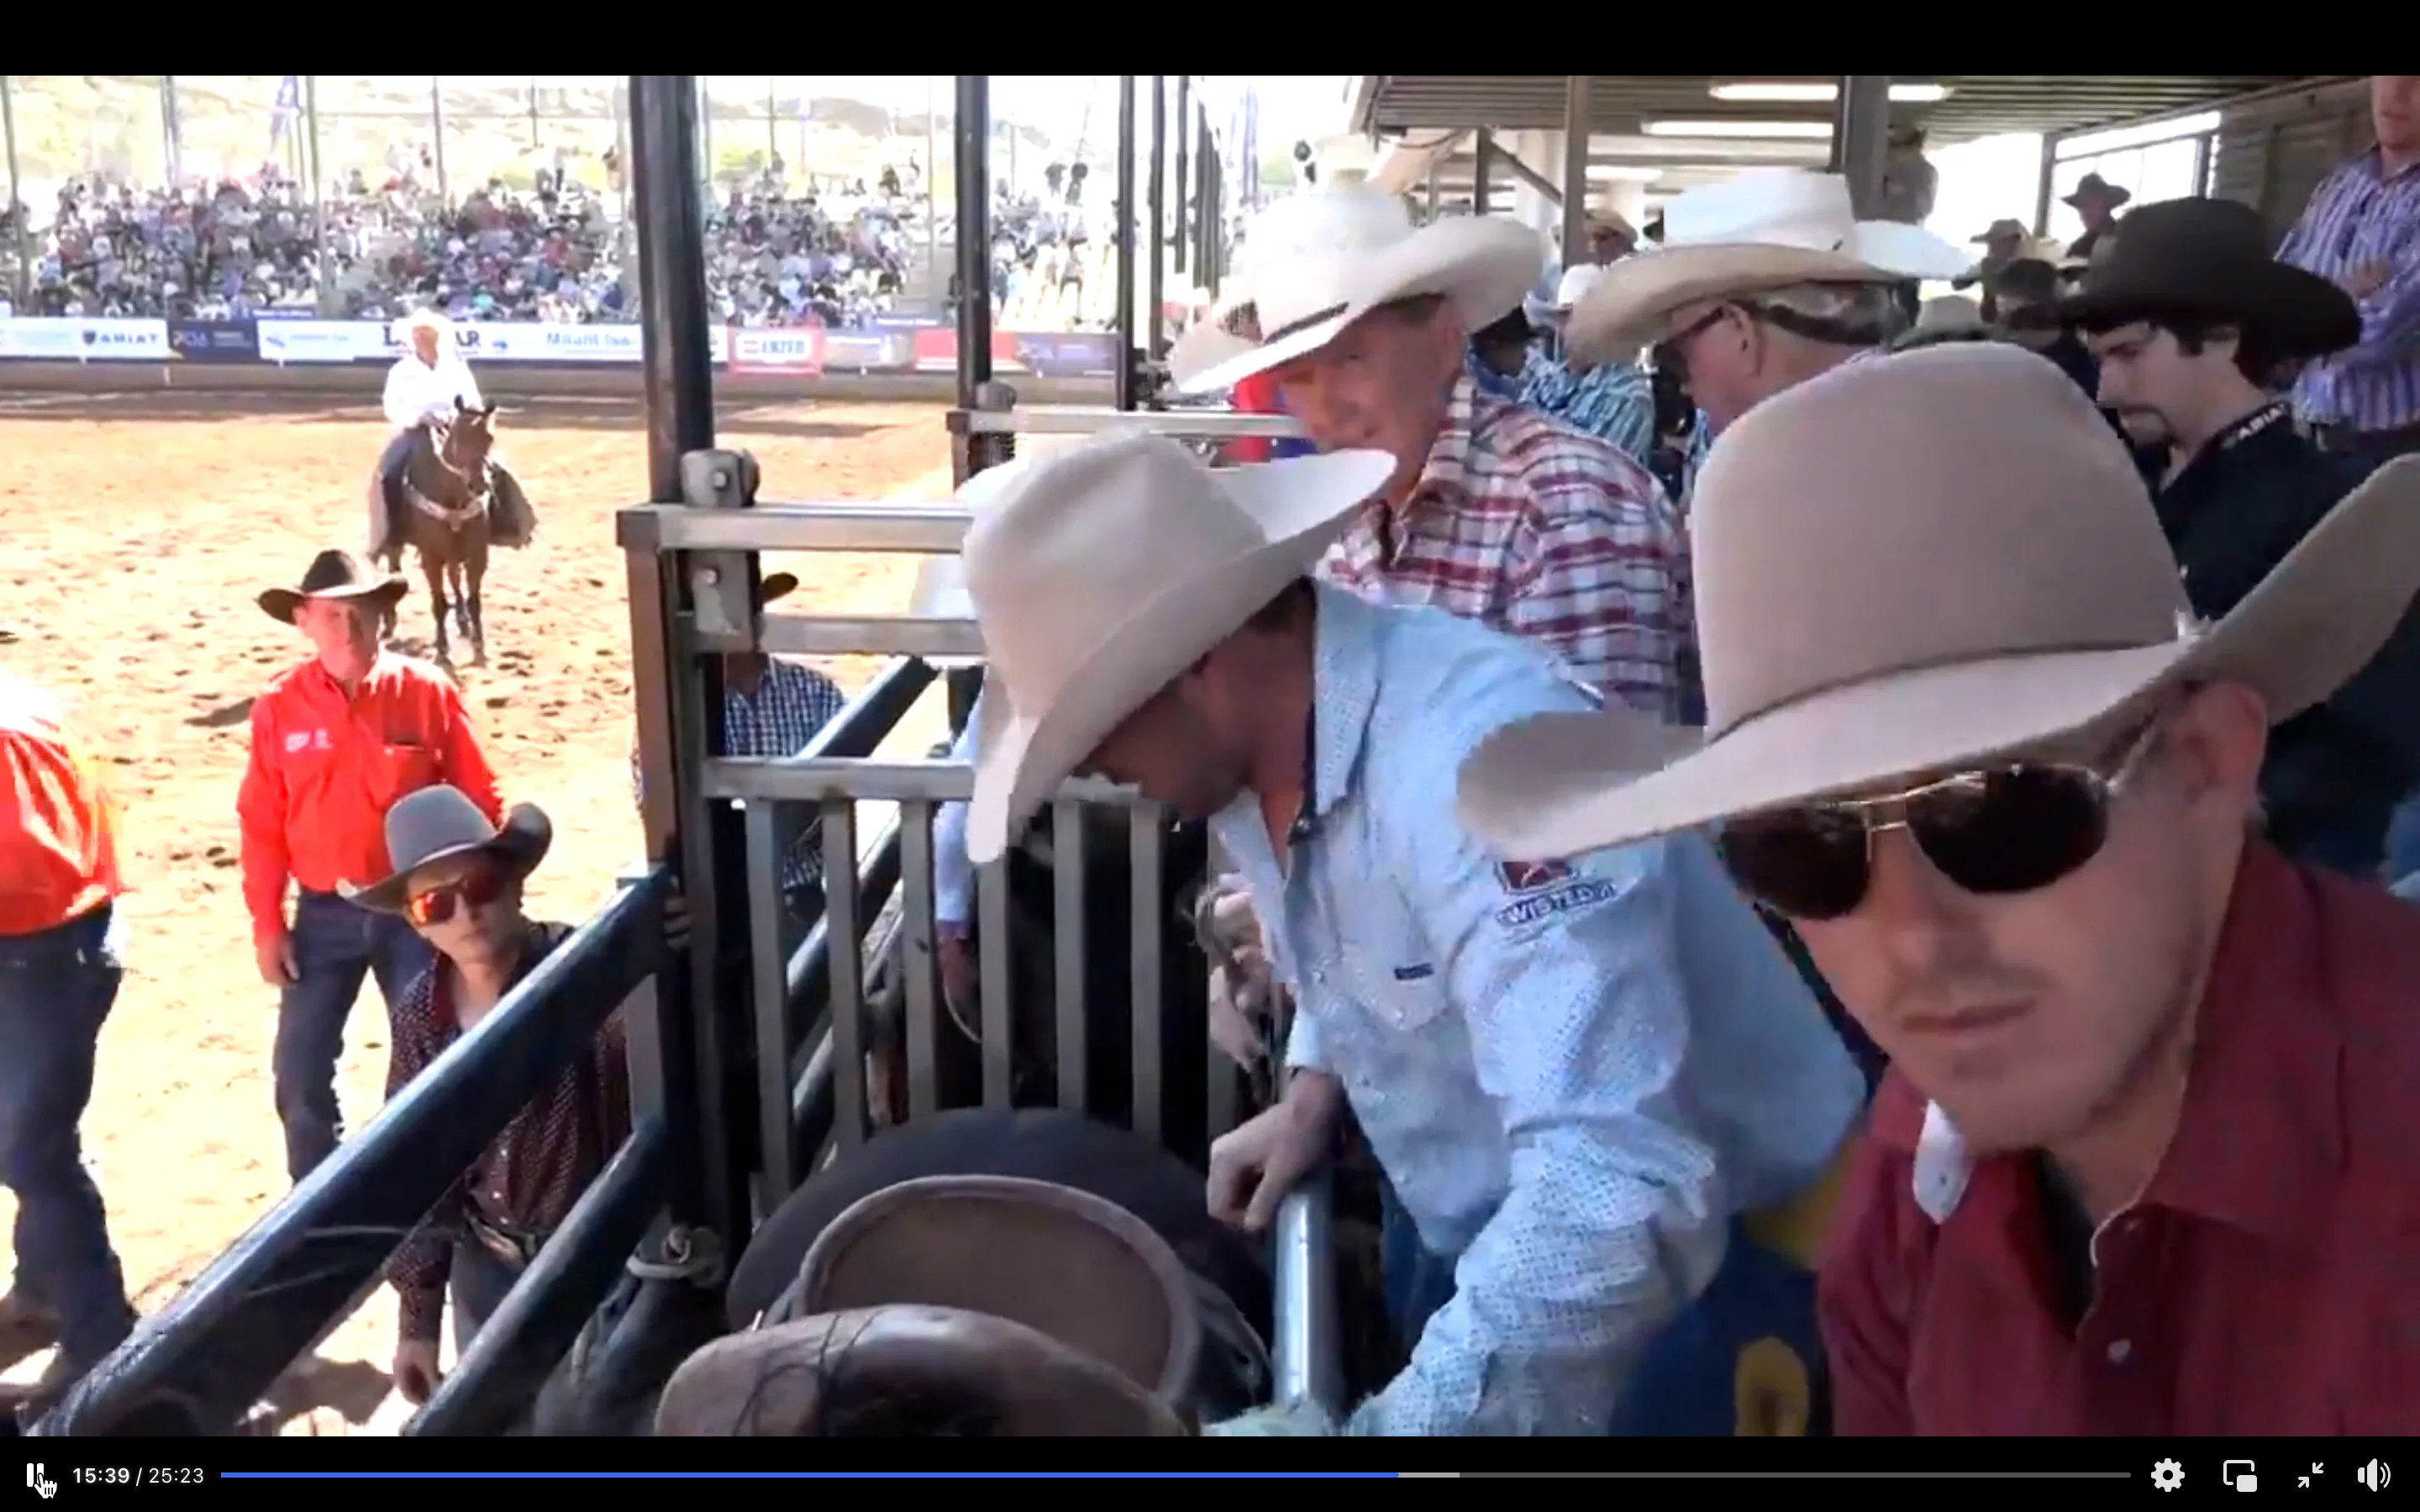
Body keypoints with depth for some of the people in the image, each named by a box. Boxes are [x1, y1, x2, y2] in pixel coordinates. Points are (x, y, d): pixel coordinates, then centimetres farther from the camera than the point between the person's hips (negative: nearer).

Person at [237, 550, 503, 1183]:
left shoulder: (427, 693, -7)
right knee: (300, 1072, 6)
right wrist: (267, 924, 0)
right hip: (324, 914, 2)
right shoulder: (279, 709, -3)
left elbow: (478, 802, -2)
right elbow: (261, 824, 2)